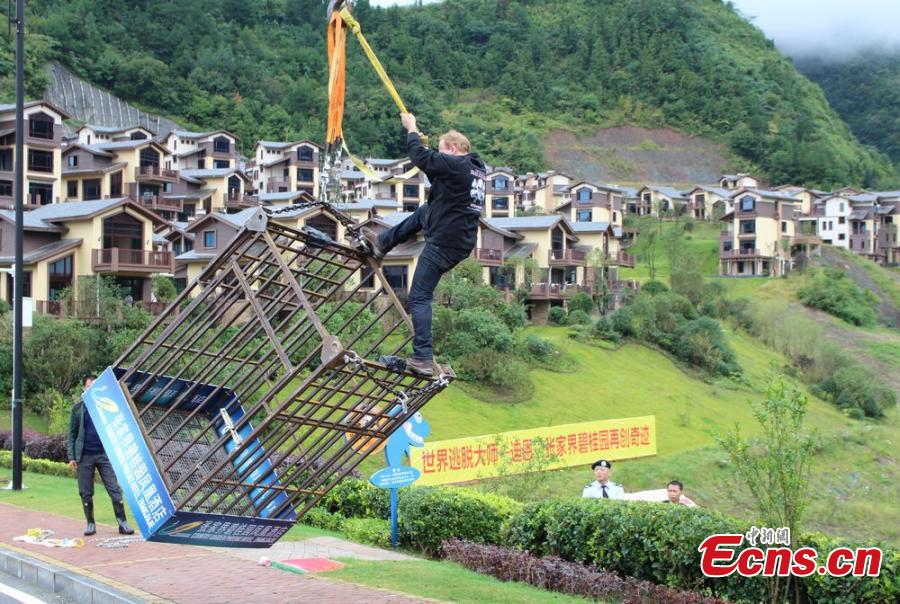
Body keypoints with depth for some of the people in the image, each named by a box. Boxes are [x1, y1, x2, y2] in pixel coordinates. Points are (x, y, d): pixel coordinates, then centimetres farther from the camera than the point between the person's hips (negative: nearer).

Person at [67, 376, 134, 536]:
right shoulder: (77, 408, 6)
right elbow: (72, 434, 6)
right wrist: (71, 456, -2)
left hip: (104, 454, 0)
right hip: (84, 456, 0)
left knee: (115, 490, -4)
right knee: (86, 493, 4)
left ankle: (123, 523, -2)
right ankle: (90, 524, 16)